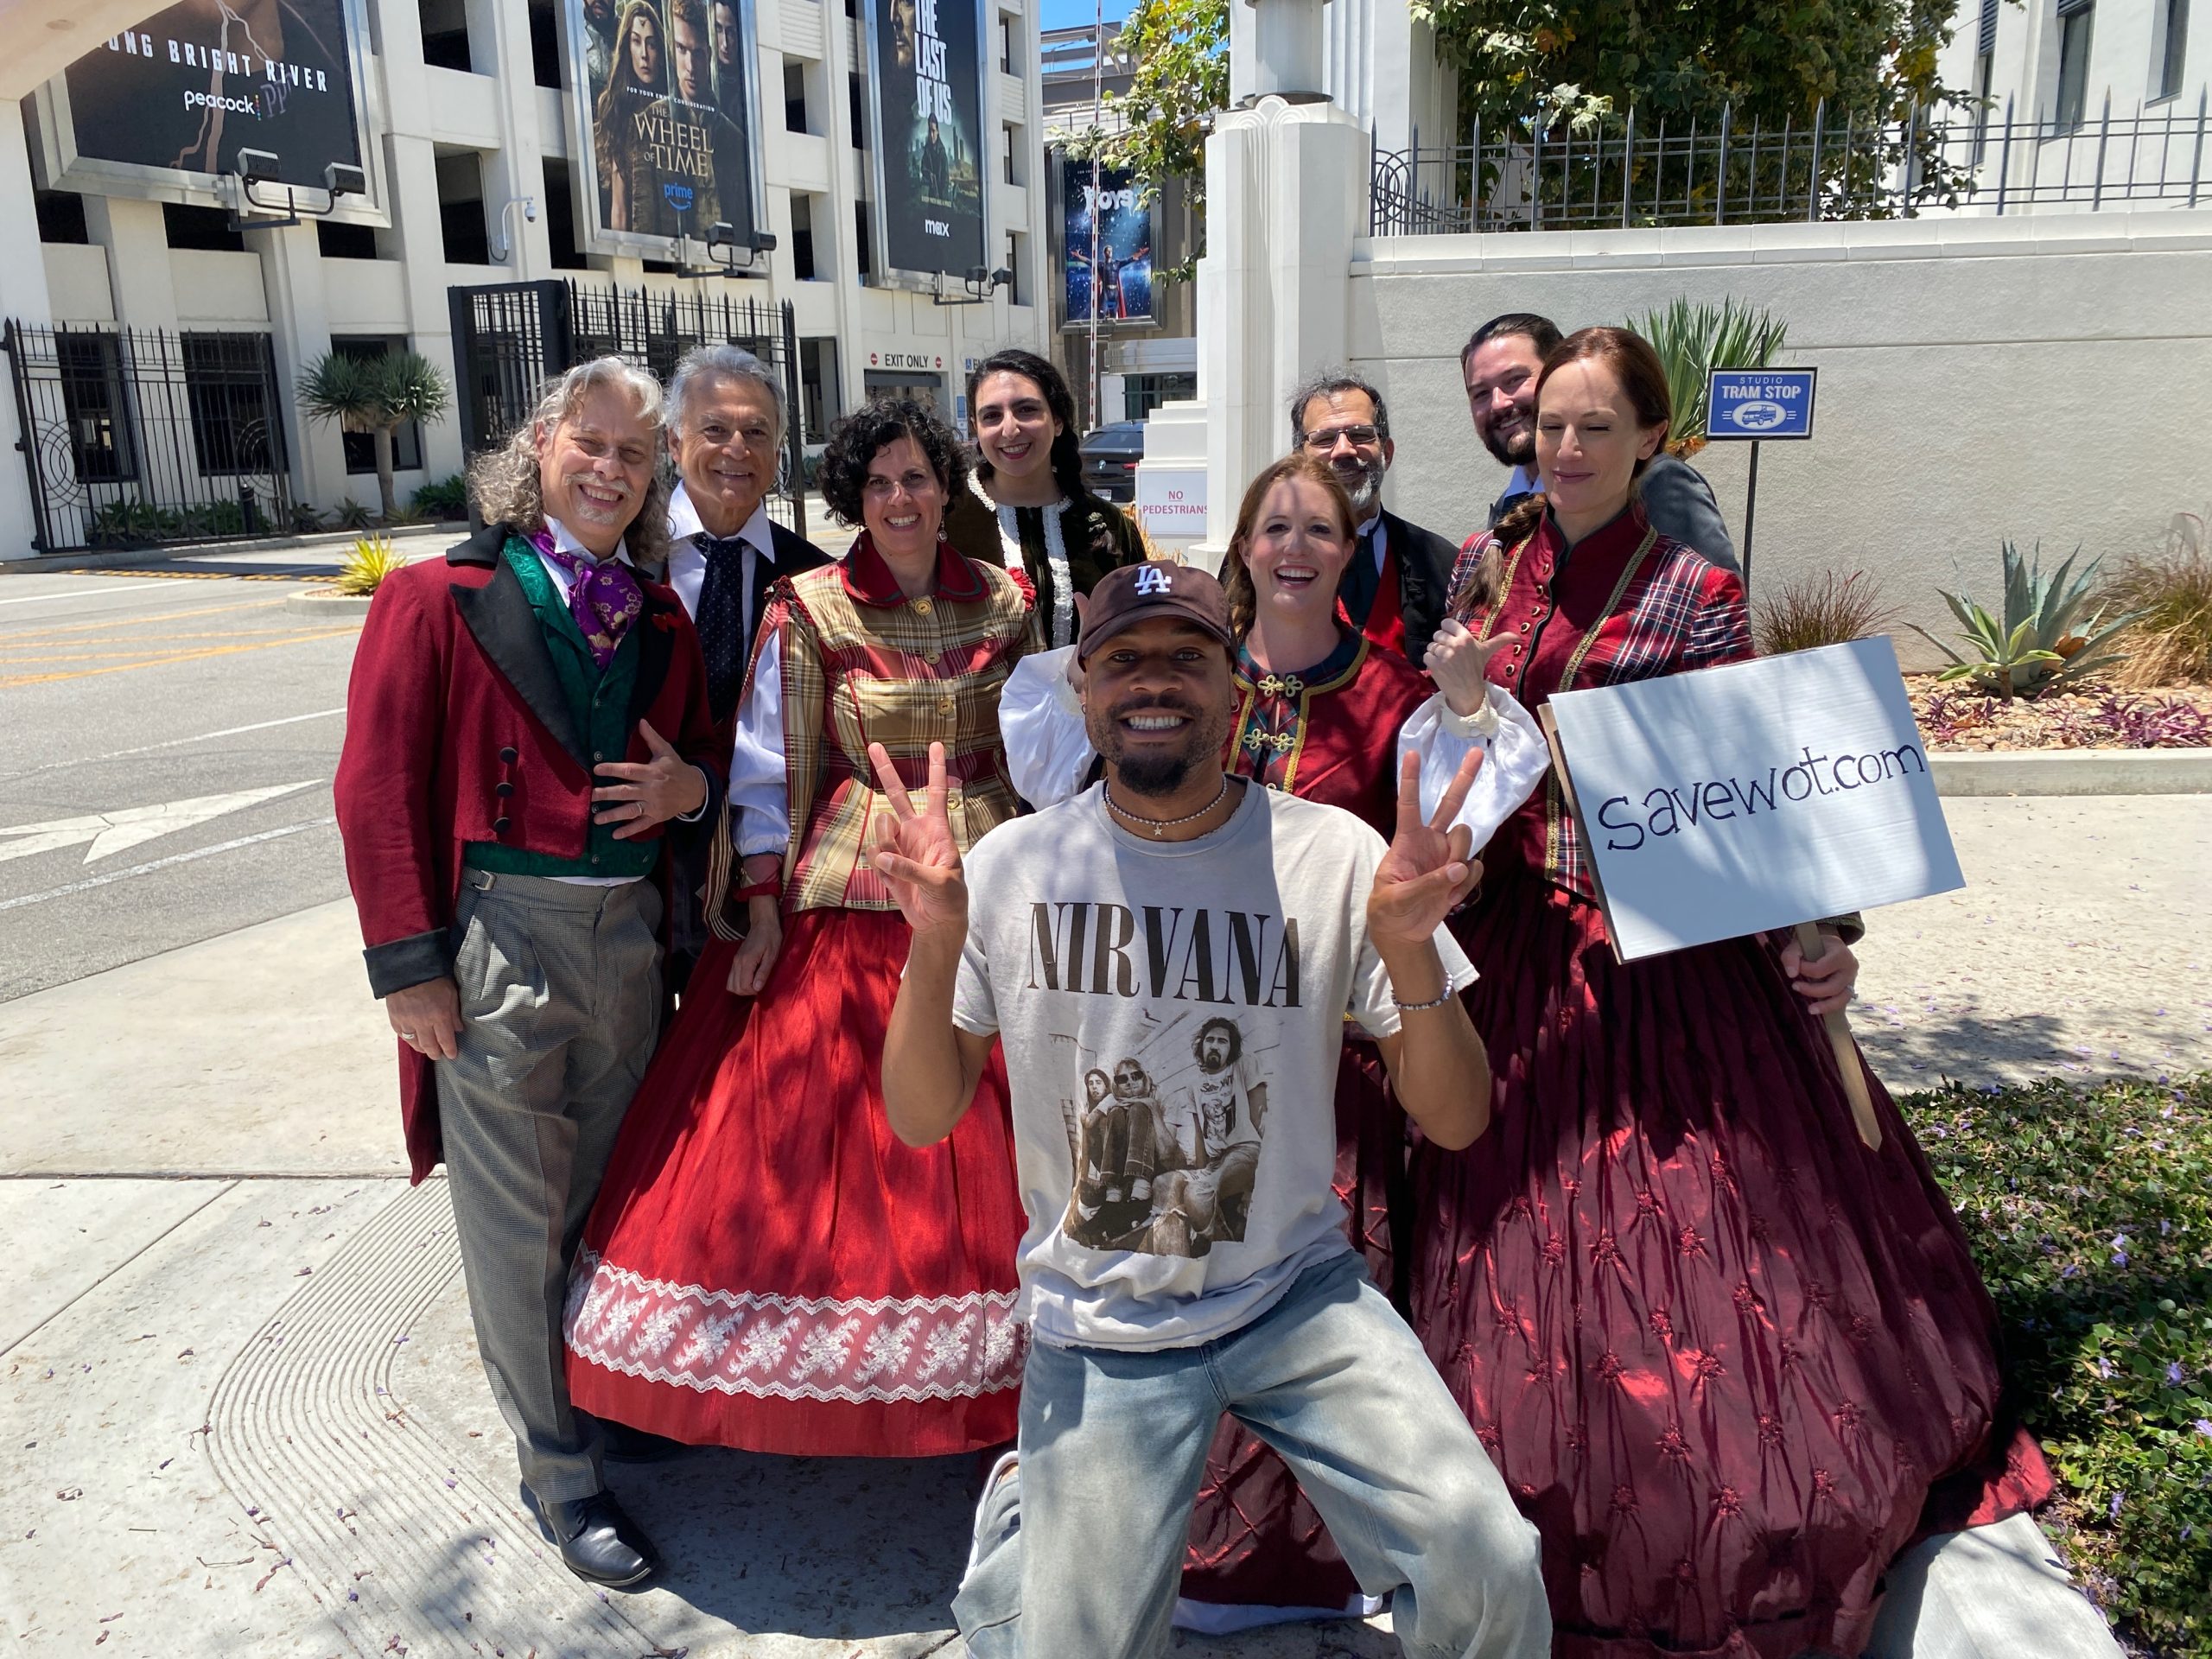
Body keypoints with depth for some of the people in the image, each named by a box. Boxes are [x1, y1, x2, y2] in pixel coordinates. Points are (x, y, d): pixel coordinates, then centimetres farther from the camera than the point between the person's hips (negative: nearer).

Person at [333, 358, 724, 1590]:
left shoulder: (661, 621, 10)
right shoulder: (443, 599, -4)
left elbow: (705, 752, 20)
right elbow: (379, 786, -7)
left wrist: (691, 784, -5)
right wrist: (408, 962, -11)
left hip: (629, 934, 5)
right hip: (502, 939, -4)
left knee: (610, 1195, 18)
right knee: (518, 1219, 6)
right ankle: (558, 1467, 22)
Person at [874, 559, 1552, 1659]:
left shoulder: (1333, 857, -9)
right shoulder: (1012, 866, -7)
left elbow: (1454, 1120, -7)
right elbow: (921, 1119, -5)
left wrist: (1409, 951, -26)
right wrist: (936, 940, -21)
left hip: (1297, 1294, 0)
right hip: (1097, 1332, 0)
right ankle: (1017, 1521, 33)